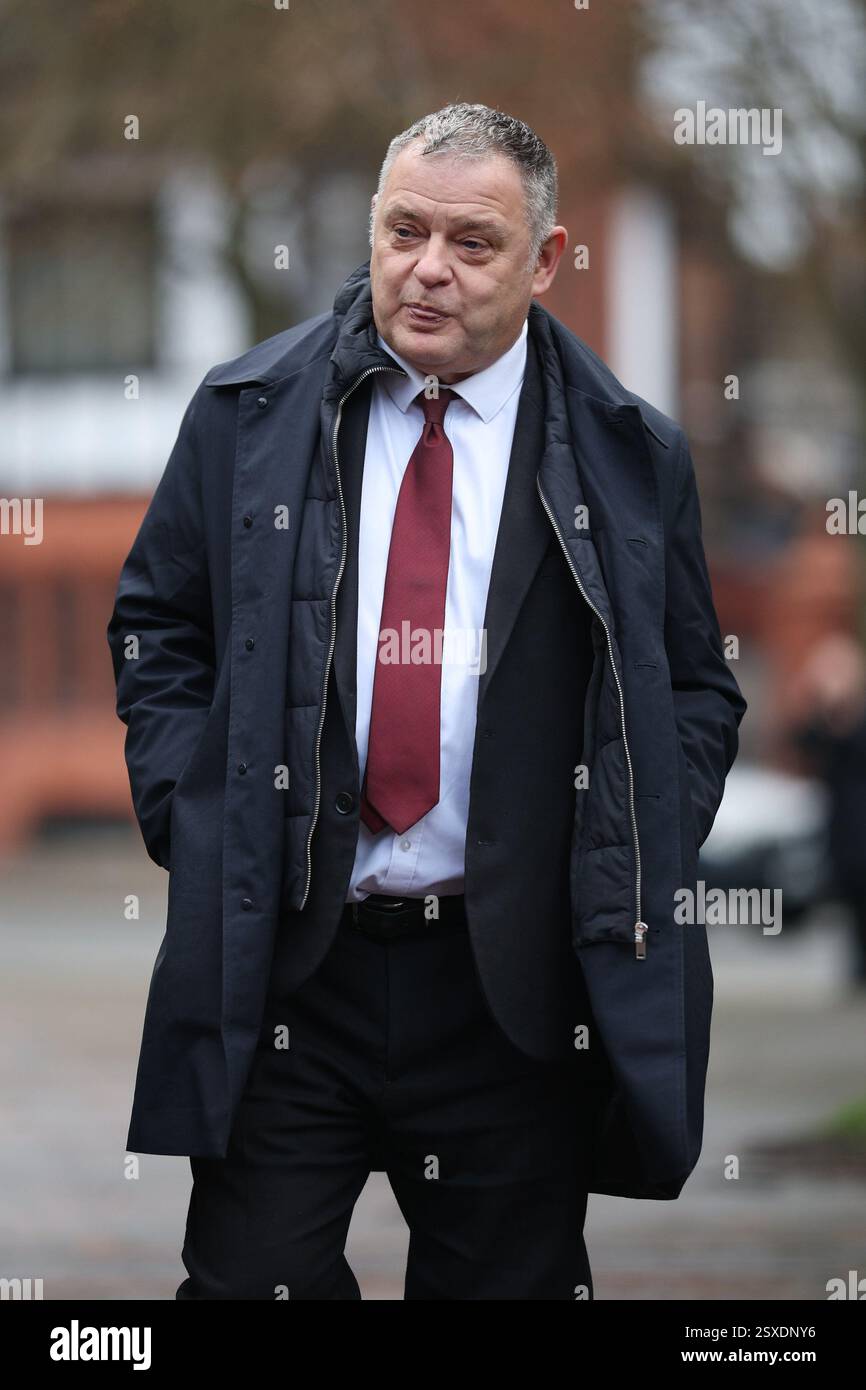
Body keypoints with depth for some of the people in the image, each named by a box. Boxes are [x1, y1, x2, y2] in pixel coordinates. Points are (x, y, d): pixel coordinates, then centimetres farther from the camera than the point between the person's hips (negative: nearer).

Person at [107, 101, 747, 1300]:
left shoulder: (628, 458, 4)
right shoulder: (247, 415, 5)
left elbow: (698, 688, 11)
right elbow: (157, 626, 13)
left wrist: (634, 865, -3)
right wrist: (190, 813, 0)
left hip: (515, 980, 0)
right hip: (281, 963, 0)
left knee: (511, 1283, 8)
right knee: (252, 1281, 1)